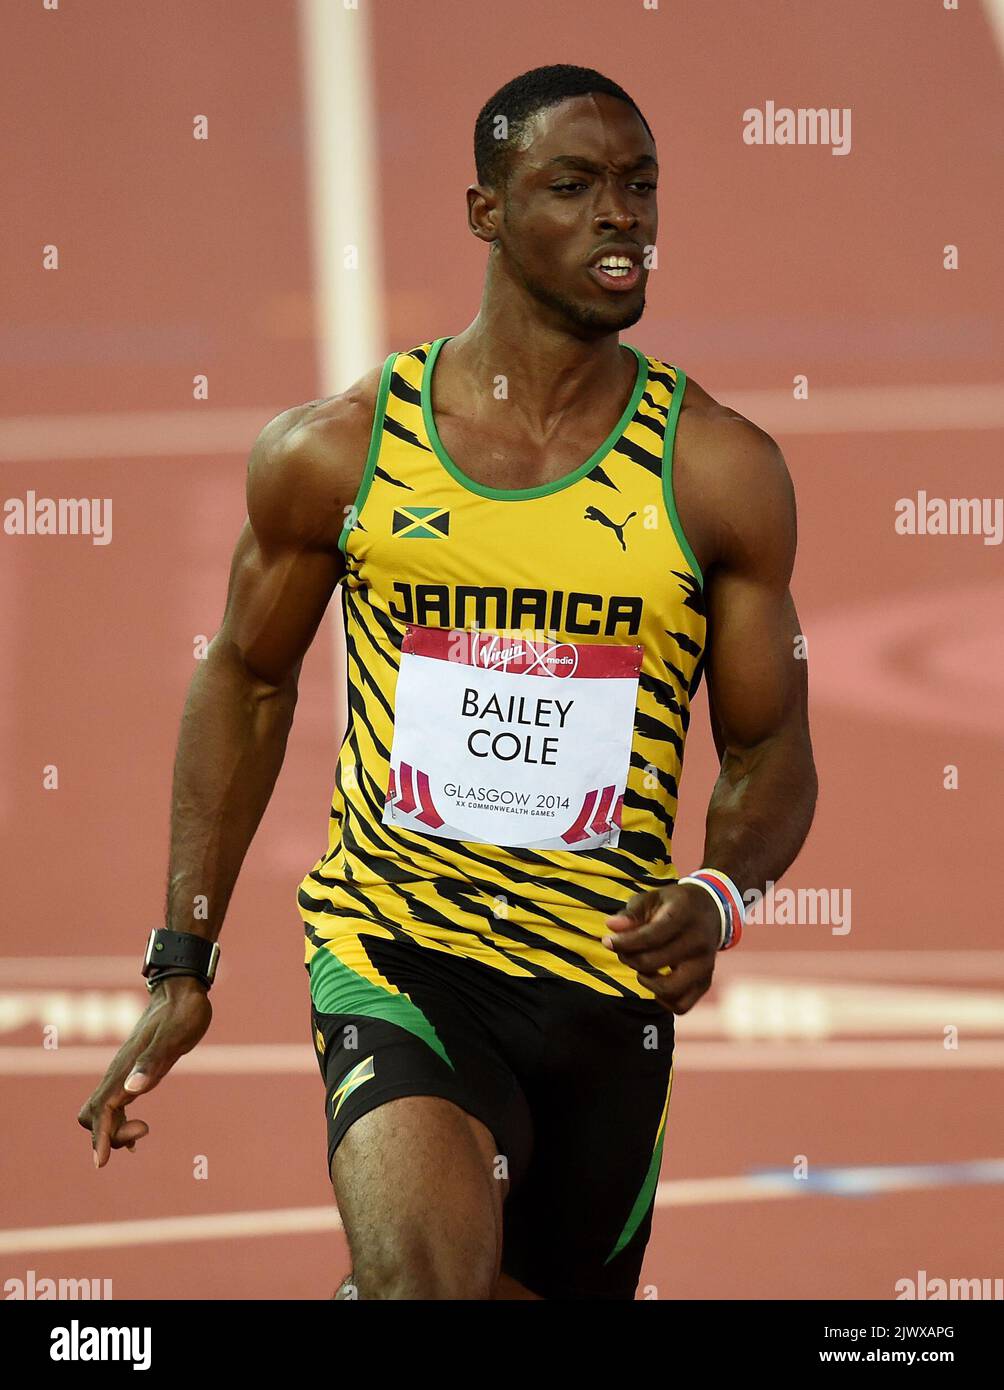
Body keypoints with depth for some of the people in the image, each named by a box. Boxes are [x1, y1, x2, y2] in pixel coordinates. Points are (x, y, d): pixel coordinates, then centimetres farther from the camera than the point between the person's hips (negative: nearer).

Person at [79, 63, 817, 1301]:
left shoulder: (720, 473, -2)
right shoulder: (335, 451, -2)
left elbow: (770, 749, 4)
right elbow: (247, 684, 12)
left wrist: (720, 894, -19)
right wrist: (182, 964, 10)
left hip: (609, 971, 2)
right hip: (392, 949, -2)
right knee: (428, 1272, -31)